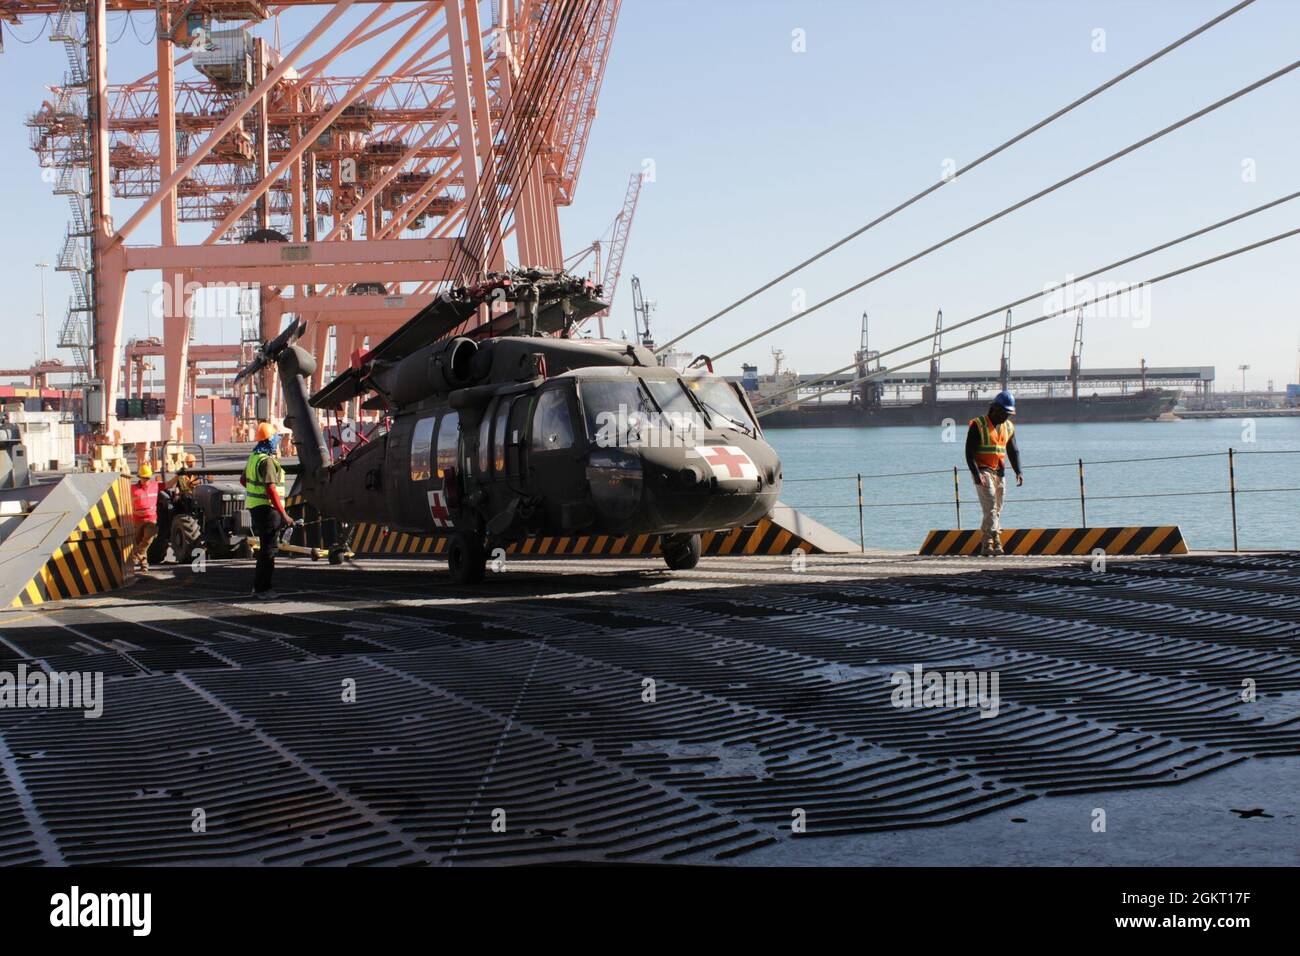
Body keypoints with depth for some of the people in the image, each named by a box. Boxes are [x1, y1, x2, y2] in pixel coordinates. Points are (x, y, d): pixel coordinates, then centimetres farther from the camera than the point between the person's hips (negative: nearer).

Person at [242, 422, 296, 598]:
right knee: (269, 549, -5)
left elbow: (243, 480, 27)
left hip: (255, 507, 10)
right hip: (267, 509, -10)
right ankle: (262, 588, -4)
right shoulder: (267, 461, -18)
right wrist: (283, 514, -24)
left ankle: (258, 585, 23)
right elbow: (271, 489, -24)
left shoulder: (253, 458, 12)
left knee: (266, 547, 18)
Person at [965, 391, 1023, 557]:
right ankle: (994, 540, -22)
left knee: (997, 510, 3)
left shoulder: (1008, 427, 12)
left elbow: (1013, 451, 17)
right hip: (983, 471, -6)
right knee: (991, 506, -17)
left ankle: (986, 545, 6)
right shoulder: (978, 425, -7)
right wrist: (976, 474, -21)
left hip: (999, 473, 6)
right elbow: (969, 452, -10)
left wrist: (1018, 471, 2)